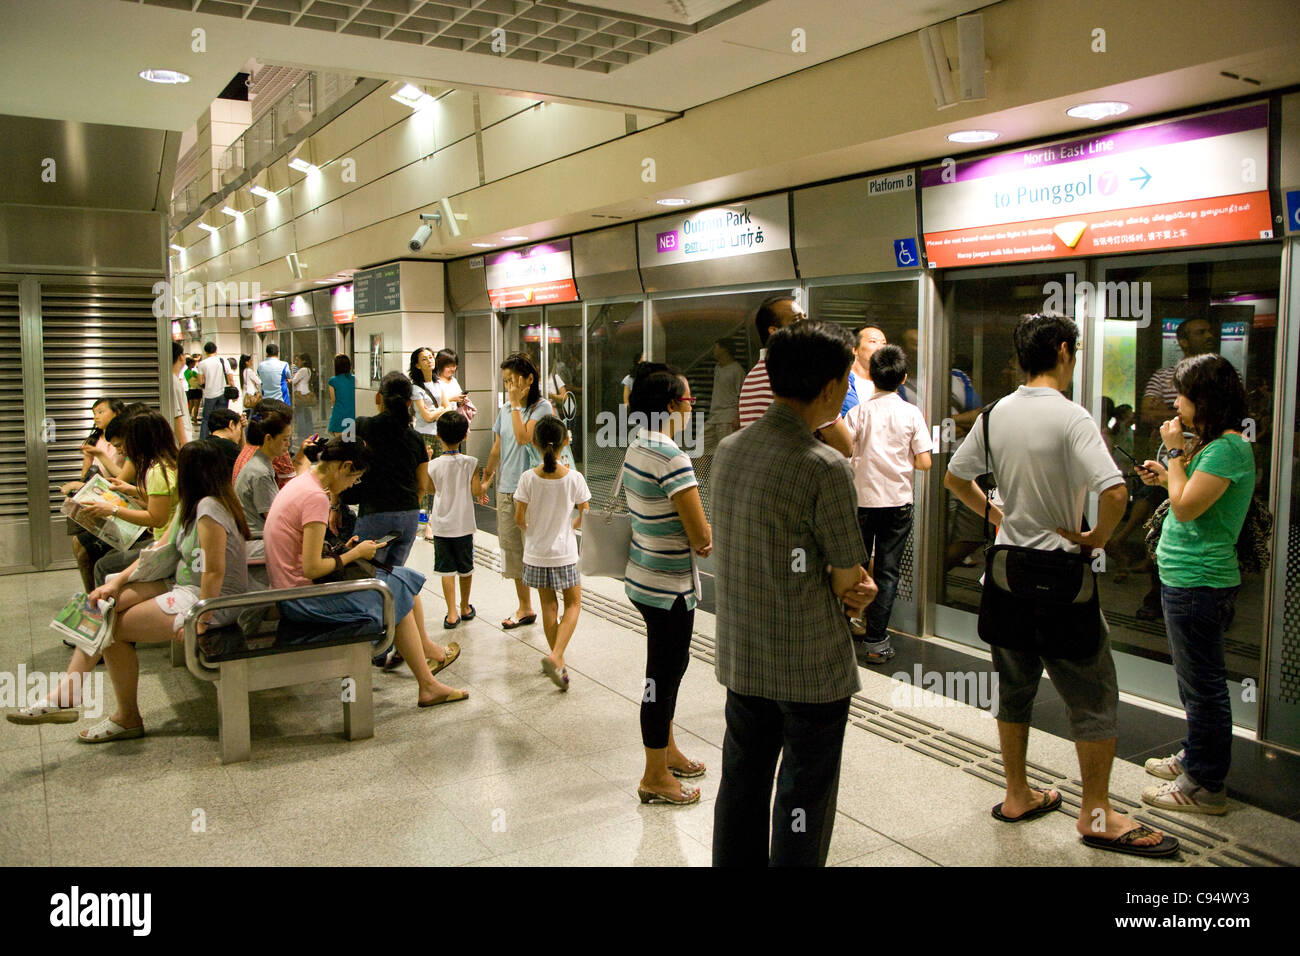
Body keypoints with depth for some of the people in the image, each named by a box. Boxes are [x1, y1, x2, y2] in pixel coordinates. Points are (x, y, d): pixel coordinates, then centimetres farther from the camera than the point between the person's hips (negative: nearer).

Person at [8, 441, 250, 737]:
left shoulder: (208, 508, -22)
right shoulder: (190, 506, 11)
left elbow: (214, 572, -25)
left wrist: (200, 619, -19)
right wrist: (117, 582, 4)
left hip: (213, 601, -10)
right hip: (186, 587, 10)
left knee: (114, 628, -6)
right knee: (101, 605, 3)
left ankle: (128, 718, 13)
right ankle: (65, 697, 7)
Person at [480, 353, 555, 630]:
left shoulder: (541, 407, -7)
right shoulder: (504, 410, 12)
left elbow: (523, 437, -21)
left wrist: (516, 404, -15)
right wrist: (486, 477, 20)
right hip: (506, 489, 7)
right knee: (511, 548, 11)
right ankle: (524, 608, 23)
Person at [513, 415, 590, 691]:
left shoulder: (528, 478, -11)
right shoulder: (574, 478, -13)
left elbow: (519, 518, -6)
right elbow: (585, 516, -5)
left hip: (537, 554, 2)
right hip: (565, 554, -2)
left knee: (548, 605, 15)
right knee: (573, 604, 12)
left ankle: (557, 661, 25)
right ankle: (555, 657, -7)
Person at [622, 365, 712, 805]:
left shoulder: (636, 448, 6)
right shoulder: (671, 457, -23)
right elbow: (700, 537, -23)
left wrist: (699, 535, 3)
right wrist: (705, 538, -1)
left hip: (642, 577, 9)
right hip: (668, 586, -9)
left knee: (671, 665, 23)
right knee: (664, 674, 4)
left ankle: (667, 750, 39)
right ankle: (655, 778, 20)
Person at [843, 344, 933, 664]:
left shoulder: (859, 412, -5)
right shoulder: (911, 413, -4)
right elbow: (924, 462, -6)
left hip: (861, 499, 0)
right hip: (897, 502, 0)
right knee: (887, 571, 4)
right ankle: (876, 642, 2)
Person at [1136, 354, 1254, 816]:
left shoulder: (1228, 448, -19)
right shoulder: (1218, 445, 13)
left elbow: (1187, 508, -23)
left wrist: (1176, 452, -14)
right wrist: (1167, 476, 8)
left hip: (1198, 583, -11)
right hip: (1188, 577, 11)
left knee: (1202, 684, 0)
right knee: (1195, 680, 22)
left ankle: (1206, 786, 11)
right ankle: (1194, 758, 36)